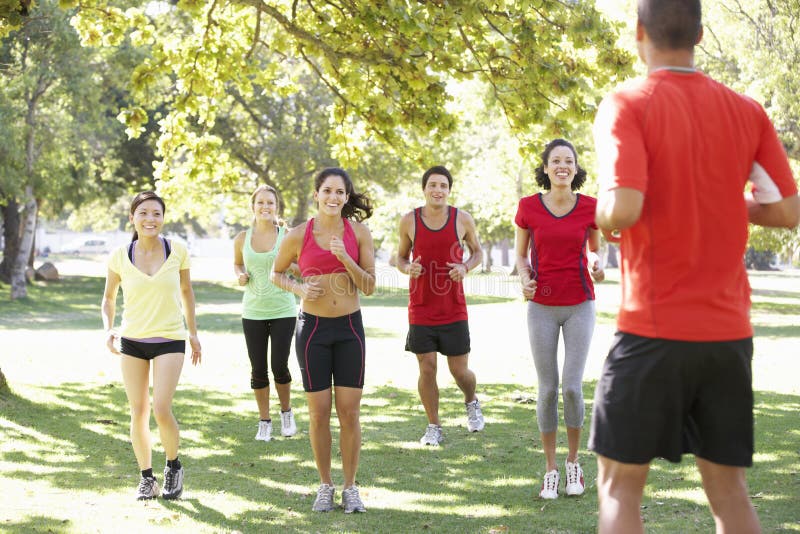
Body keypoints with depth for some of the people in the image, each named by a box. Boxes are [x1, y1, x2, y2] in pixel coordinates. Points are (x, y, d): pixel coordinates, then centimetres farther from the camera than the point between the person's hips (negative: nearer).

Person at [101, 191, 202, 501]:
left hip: (169, 340, -1)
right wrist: (108, 330, -8)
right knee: (138, 413, 5)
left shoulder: (177, 252, -6)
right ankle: (146, 477, 22)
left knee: (161, 411, -14)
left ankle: (174, 466, 13)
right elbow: (109, 298, 9)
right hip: (132, 341, 2)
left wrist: (193, 332, 13)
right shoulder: (119, 257, -5)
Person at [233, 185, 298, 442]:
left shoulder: (287, 235, -4)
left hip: (282, 310, -2)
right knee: (258, 369, 4)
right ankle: (264, 421, 19)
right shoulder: (242, 239, 2)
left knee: (280, 366, -3)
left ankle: (286, 412, 24)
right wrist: (240, 276, -2)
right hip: (253, 312, 2)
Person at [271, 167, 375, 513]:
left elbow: (369, 286, -3)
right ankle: (325, 485, 18)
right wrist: (299, 288, -9)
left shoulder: (358, 232, -2)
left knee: (350, 411, 1)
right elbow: (276, 273, 11)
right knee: (319, 413, 3)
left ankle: (350, 487, 14)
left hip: (349, 328, 1)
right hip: (313, 328, 0)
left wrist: (345, 258, -19)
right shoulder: (299, 236, -4)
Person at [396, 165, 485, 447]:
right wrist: (408, 268, -13)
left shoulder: (462, 219, -2)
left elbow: (477, 252, 11)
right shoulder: (409, 221, -2)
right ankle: (434, 427, 15)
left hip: (454, 310, 0)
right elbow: (400, 258, 10)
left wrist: (465, 267, -10)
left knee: (460, 370, 4)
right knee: (427, 369, -1)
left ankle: (471, 403, 38)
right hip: (421, 310, 0)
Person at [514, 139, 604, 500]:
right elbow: (521, 255, 6)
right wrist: (524, 279, -15)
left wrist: (597, 267, -13)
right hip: (542, 307, 0)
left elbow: (595, 250, 10)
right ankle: (551, 469, 15)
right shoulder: (528, 207, -5)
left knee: (572, 387, -8)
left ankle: (573, 461, 15)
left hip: (580, 306, 0)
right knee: (547, 389, 1)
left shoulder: (591, 207, -4)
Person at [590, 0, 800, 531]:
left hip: (653, 330, -4)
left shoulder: (627, 106, -10)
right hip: (730, 331, 5)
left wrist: (604, 215, -1)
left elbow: (623, 209, -23)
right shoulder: (748, 112, 4)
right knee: (728, 487, 13)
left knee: (619, 484, 7)